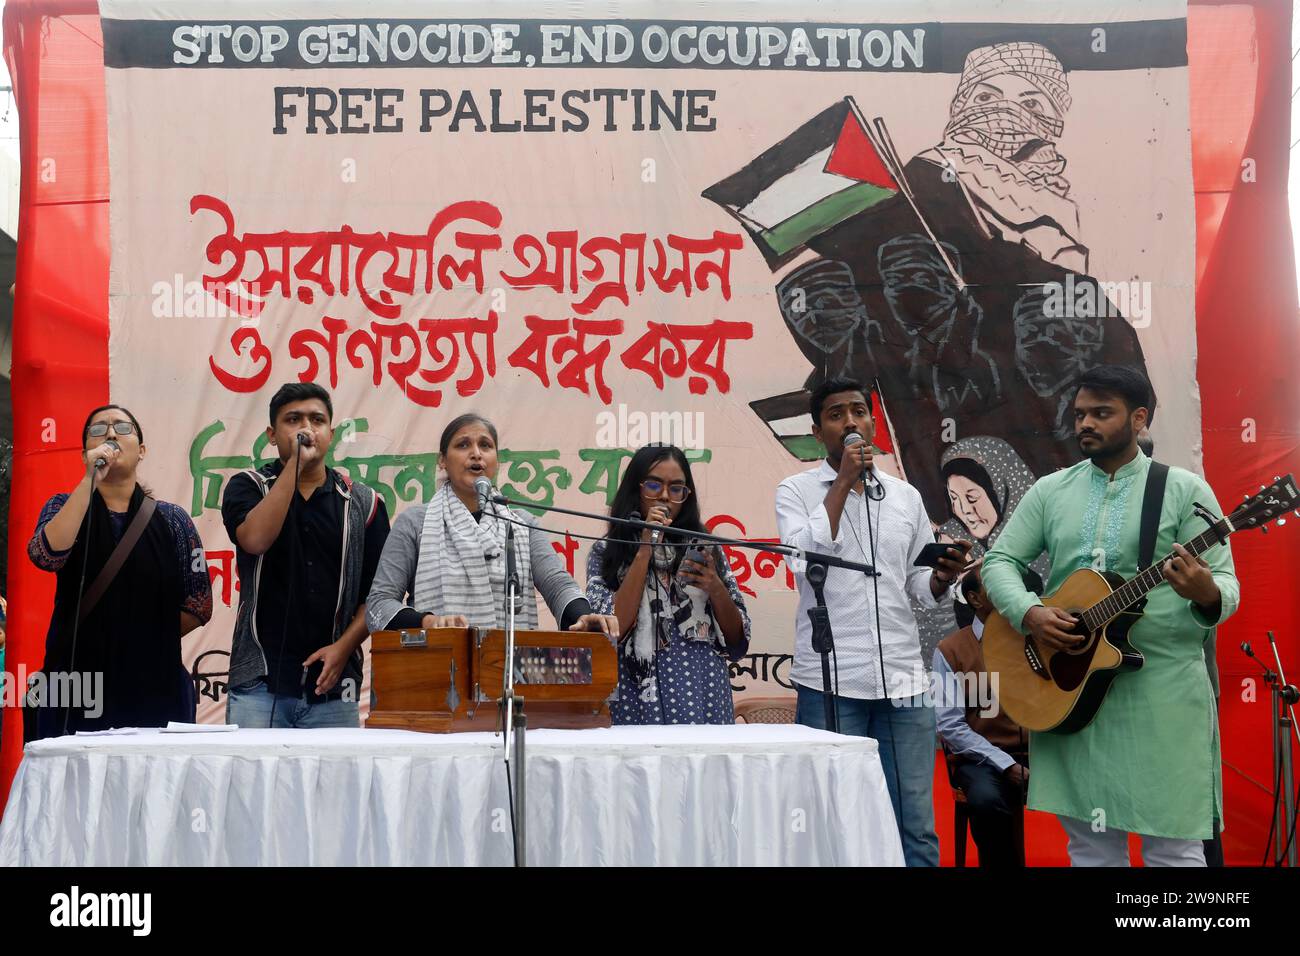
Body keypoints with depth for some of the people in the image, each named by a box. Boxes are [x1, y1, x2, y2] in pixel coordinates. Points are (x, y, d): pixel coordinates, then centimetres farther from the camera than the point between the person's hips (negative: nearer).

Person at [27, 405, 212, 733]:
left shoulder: (171, 519, 6)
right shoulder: (65, 507, 8)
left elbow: (198, 606, 5)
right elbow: (47, 556, -15)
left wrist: (147, 641, 0)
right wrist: (90, 480, -17)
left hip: (154, 684, 0)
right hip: (77, 682, 0)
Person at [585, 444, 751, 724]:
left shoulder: (704, 548, 11)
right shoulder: (607, 552, 4)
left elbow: (737, 640, 10)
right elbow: (613, 630, -11)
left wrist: (716, 588, -9)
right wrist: (645, 551, -10)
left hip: (706, 699, 2)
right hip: (641, 700, -2)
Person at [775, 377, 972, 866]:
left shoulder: (905, 495, 13)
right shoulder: (797, 490, 3)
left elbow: (924, 589, 16)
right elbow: (804, 560, -15)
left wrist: (943, 578, -7)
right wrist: (844, 482, -12)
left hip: (904, 680, 4)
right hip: (830, 682, -3)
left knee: (916, 829, 4)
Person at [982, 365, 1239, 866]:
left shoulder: (1184, 489, -1)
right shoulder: (1050, 491, 10)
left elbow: (1225, 584, -5)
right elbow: (999, 561, 9)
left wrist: (1206, 595, -29)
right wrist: (1029, 613, -10)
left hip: (1163, 692, -3)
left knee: (1174, 847, 0)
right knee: (1091, 846, 10)